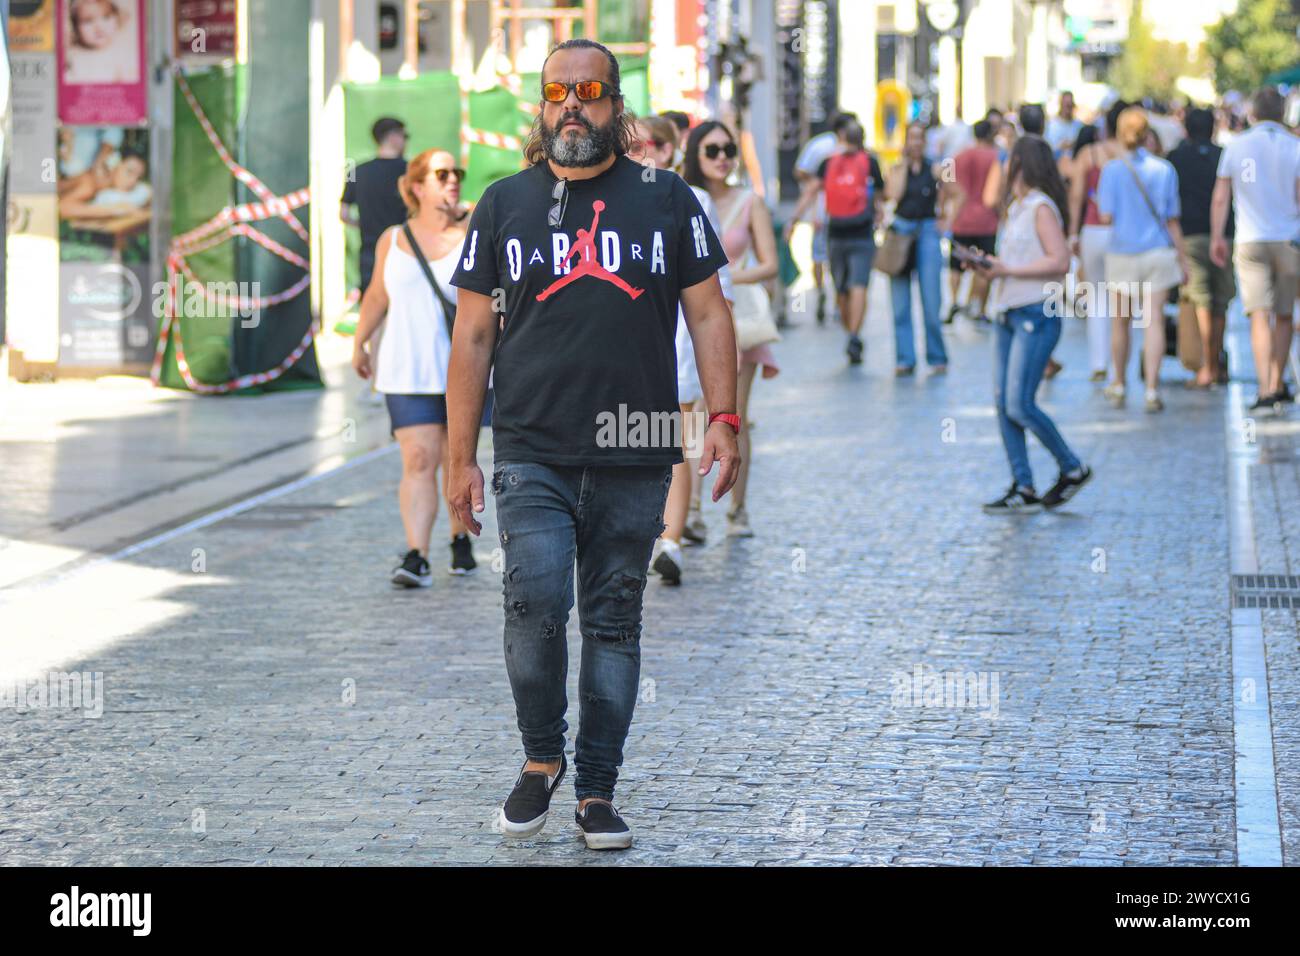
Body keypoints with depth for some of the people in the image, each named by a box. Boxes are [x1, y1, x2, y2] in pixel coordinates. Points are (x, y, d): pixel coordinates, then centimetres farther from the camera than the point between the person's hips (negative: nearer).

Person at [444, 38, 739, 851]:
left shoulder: (668, 202, 8)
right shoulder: (504, 205, 9)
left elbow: (709, 315, 8)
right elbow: (474, 334, 8)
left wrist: (724, 419, -4)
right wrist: (461, 457, 4)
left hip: (635, 460, 1)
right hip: (533, 456, -1)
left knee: (614, 622, 4)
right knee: (536, 602, -16)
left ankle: (598, 790, 13)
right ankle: (541, 759, 6)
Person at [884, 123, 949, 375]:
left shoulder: (934, 170, 5)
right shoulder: (896, 170, 7)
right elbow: (894, 195, -10)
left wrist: (946, 223, 1)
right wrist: (904, 164, -5)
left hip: (927, 233, -2)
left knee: (931, 301, -6)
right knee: (900, 303, 1)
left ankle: (937, 357, 4)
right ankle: (905, 359, 7)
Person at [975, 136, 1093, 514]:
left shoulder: (1041, 208, -10)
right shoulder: (1018, 208, 17)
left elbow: (1060, 262, -19)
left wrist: (1007, 270, -18)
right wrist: (991, 266, 3)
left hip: (1036, 315, -9)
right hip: (1009, 314, 9)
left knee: (1020, 405, -12)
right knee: (1003, 403, 3)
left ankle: (1072, 468, 6)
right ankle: (1023, 489, 6)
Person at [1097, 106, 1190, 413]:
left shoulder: (1112, 170, -8)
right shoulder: (1164, 169, -3)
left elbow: (1106, 217, -11)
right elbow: (1172, 220, 0)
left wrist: (1101, 204, 12)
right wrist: (1182, 258, 6)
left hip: (1123, 254, 0)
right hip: (1158, 251, 0)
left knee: (1121, 321, 14)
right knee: (1154, 321, -2)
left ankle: (1119, 386, 26)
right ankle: (1152, 390, -8)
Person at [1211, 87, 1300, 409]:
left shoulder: (1236, 147, 2)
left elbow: (1221, 198, 4)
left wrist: (1217, 237, 14)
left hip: (1250, 241, 0)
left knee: (1259, 317, -6)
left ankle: (1265, 389, -18)